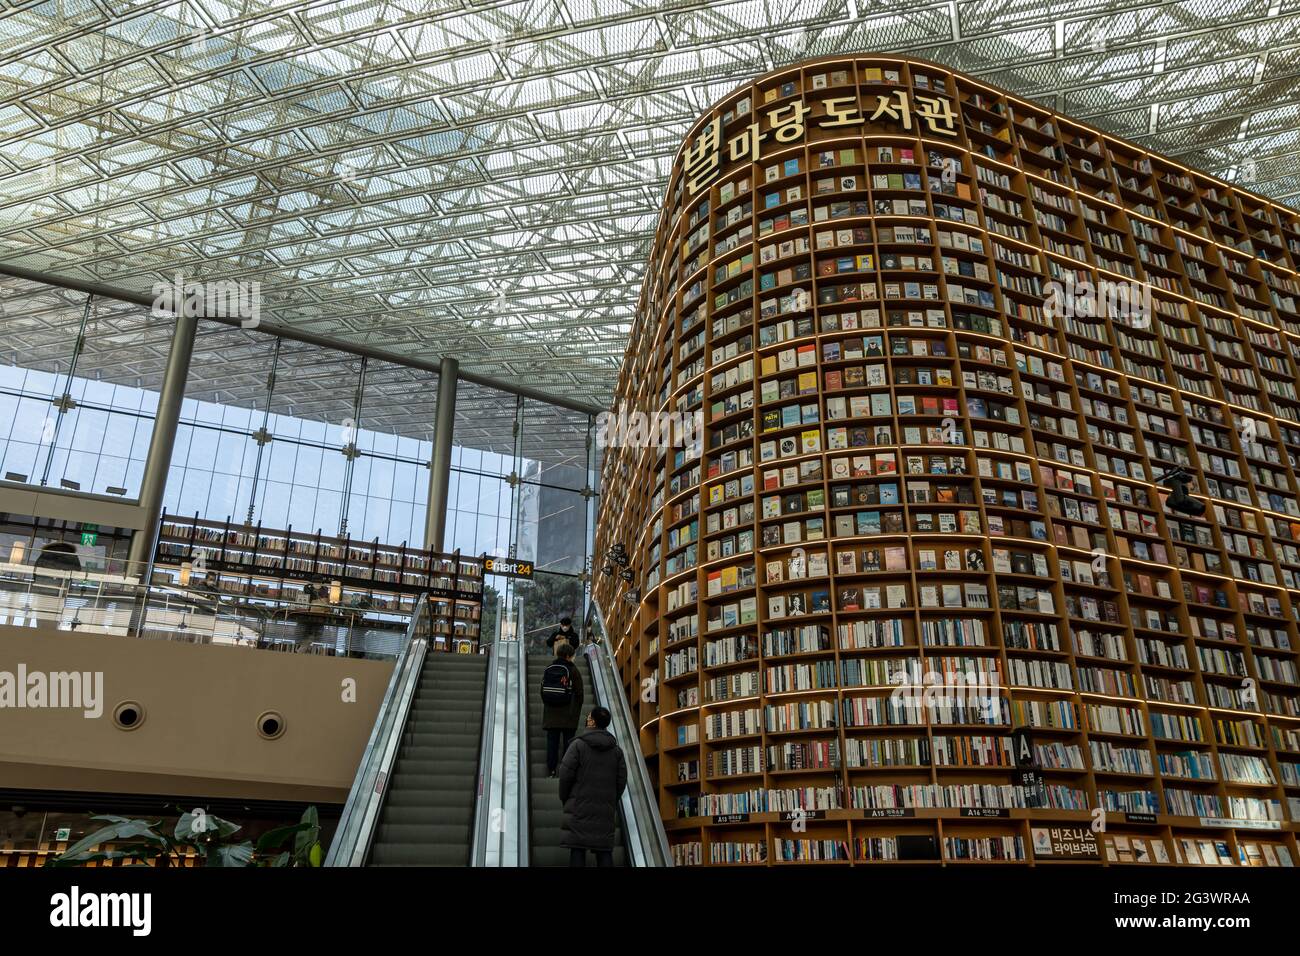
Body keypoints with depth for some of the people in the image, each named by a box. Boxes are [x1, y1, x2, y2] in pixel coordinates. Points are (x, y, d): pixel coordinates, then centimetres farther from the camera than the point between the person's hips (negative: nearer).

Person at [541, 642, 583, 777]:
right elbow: (579, 693, -5)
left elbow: (542, 690, 12)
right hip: (568, 714, -3)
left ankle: (551, 769, 6)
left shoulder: (548, 669, 6)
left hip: (550, 714, 3)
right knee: (568, 742, 3)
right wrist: (577, 711, 6)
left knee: (552, 741, 7)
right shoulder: (572, 670, -7)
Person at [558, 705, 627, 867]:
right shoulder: (616, 750, 9)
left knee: (577, 849, -1)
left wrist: (564, 799, 7)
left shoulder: (579, 745, -5)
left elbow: (565, 774, -7)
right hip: (606, 809, 4)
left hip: (580, 806, -4)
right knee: (605, 851, 6)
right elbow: (622, 779, 8)